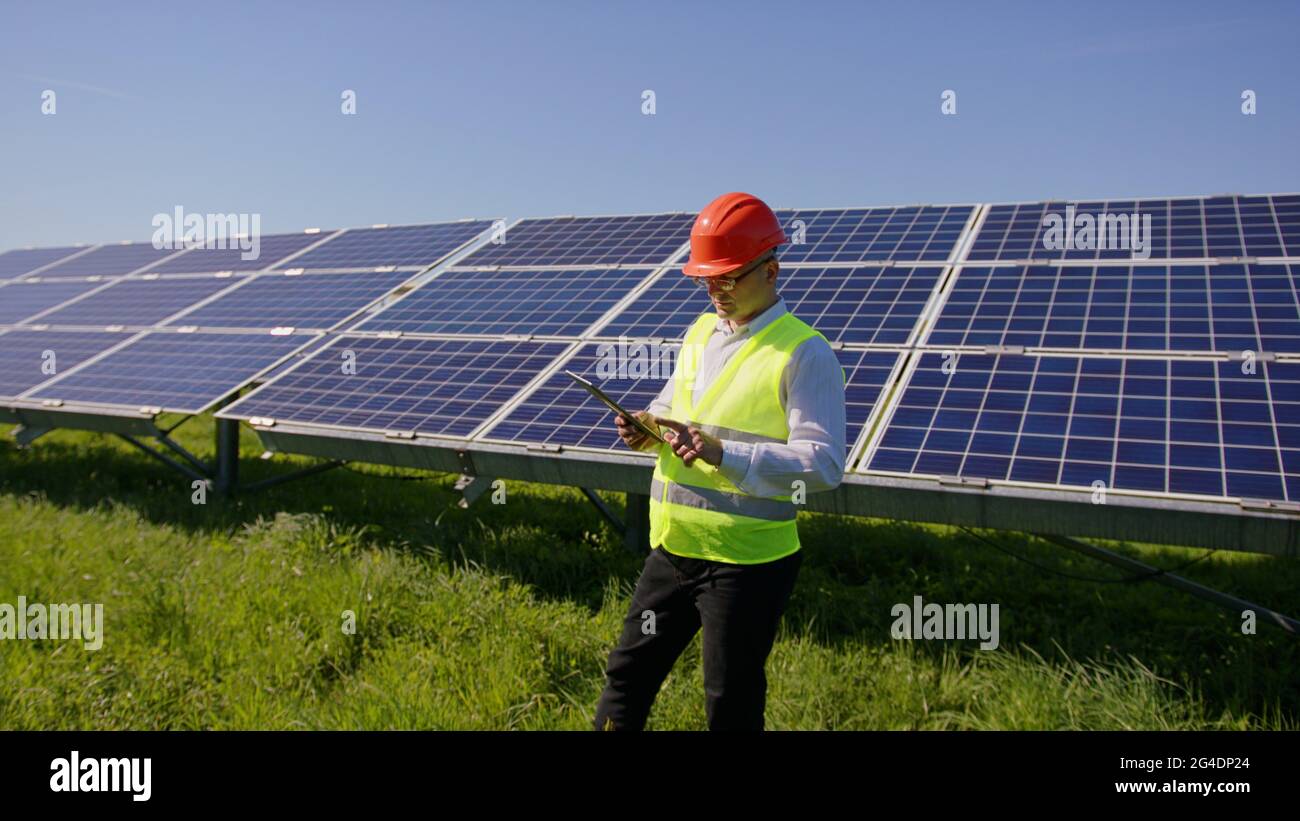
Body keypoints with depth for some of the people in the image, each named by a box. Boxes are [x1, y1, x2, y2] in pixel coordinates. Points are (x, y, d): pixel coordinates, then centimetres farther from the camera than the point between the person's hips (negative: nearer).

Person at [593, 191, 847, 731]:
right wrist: (649, 428, 0)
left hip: (748, 562, -6)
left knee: (731, 706, 9)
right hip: (673, 547, 7)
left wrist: (723, 453, -28)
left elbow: (824, 463, -19)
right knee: (629, 672, 16)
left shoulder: (803, 353, -13)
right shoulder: (699, 332, 10)